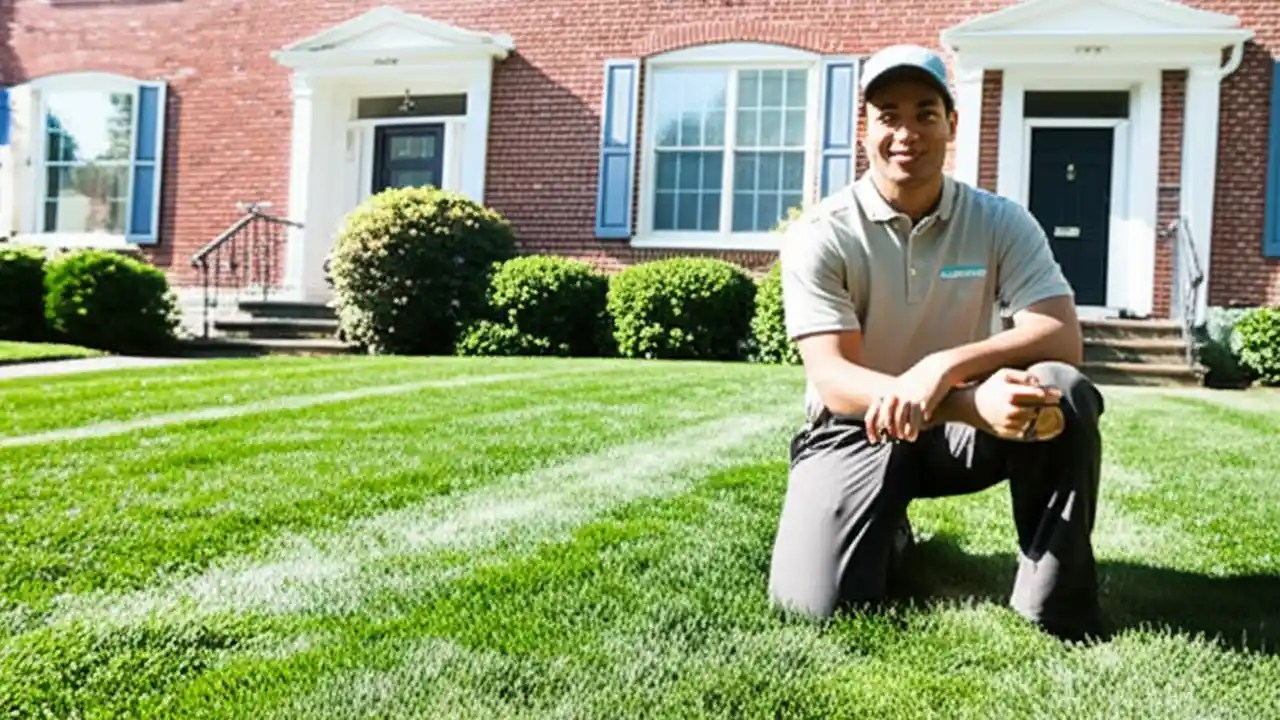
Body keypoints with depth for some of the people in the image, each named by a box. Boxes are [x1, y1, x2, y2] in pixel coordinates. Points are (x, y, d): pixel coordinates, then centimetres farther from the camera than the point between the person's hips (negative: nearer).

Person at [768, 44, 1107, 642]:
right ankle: (889, 535, 17)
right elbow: (832, 380, -23)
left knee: (1064, 394, -29)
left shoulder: (1000, 222, -7)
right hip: (855, 432, -1)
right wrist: (976, 402, -39)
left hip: (957, 430, 2)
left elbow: (1063, 339, -18)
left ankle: (1055, 614, -13)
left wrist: (945, 367, -36)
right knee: (816, 604, -21)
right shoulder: (819, 236, -14)